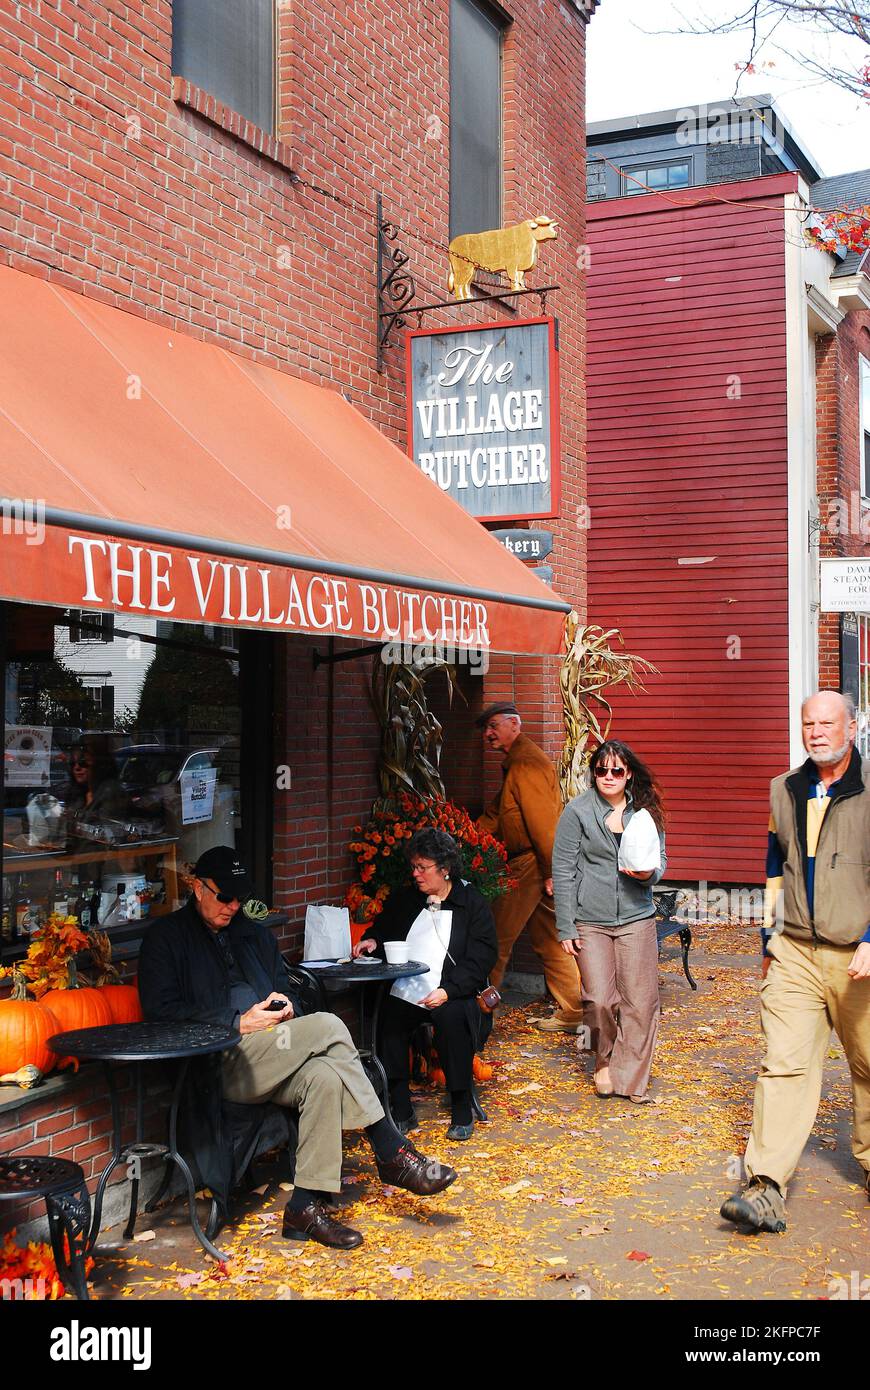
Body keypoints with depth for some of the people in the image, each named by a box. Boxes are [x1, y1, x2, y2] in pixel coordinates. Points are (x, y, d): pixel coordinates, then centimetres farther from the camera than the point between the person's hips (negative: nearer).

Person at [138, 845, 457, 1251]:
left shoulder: (253, 933, 24)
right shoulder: (167, 936, 5)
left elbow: (286, 991, 28)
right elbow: (161, 1009, -7)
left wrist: (284, 1005, 1)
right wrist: (238, 1023, -13)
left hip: (270, 1058, 6)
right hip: (219, 1062, -6)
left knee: (324, 1076, -29)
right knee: (327, 1026, -25)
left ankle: (306, 1206, -26)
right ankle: (392, 1153, -19)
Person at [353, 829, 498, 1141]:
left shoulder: (473, 903, 5)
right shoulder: (403, 899, 18)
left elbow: (482, 958, -3)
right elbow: (381, 928, 34)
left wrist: (448, 991, -16)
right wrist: (371, 940, 8)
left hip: (451, 996, -3)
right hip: (405, 993, 3)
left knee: (452, 1019, -35)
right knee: (387, 1020, -29)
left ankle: (462, 1113, -19)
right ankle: (401, 1112, -18)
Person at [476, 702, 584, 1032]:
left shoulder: (526, 764, -15)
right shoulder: (516, 763, 20)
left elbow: (542, 820, -21)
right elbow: (495, 815, 22)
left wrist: (552, 871, -23)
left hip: (530, 866, -10)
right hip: (539, 867, 10)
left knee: (498, 939, 0)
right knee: (549, 940, 13)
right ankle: (572, 1013, 17)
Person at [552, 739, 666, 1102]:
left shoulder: (645, 811, 6)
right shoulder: (577, 811, -2)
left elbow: (660, 858, 14)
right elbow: (563, 871, -2)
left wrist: (649, 872, -11)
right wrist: (566, 927, -5)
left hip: (637, 919, 3)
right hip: (590, 921, -2)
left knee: (639, 1001, 2)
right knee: (599, 1000, -7)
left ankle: (630, 1078, 17)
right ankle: (605, 1059, 21)